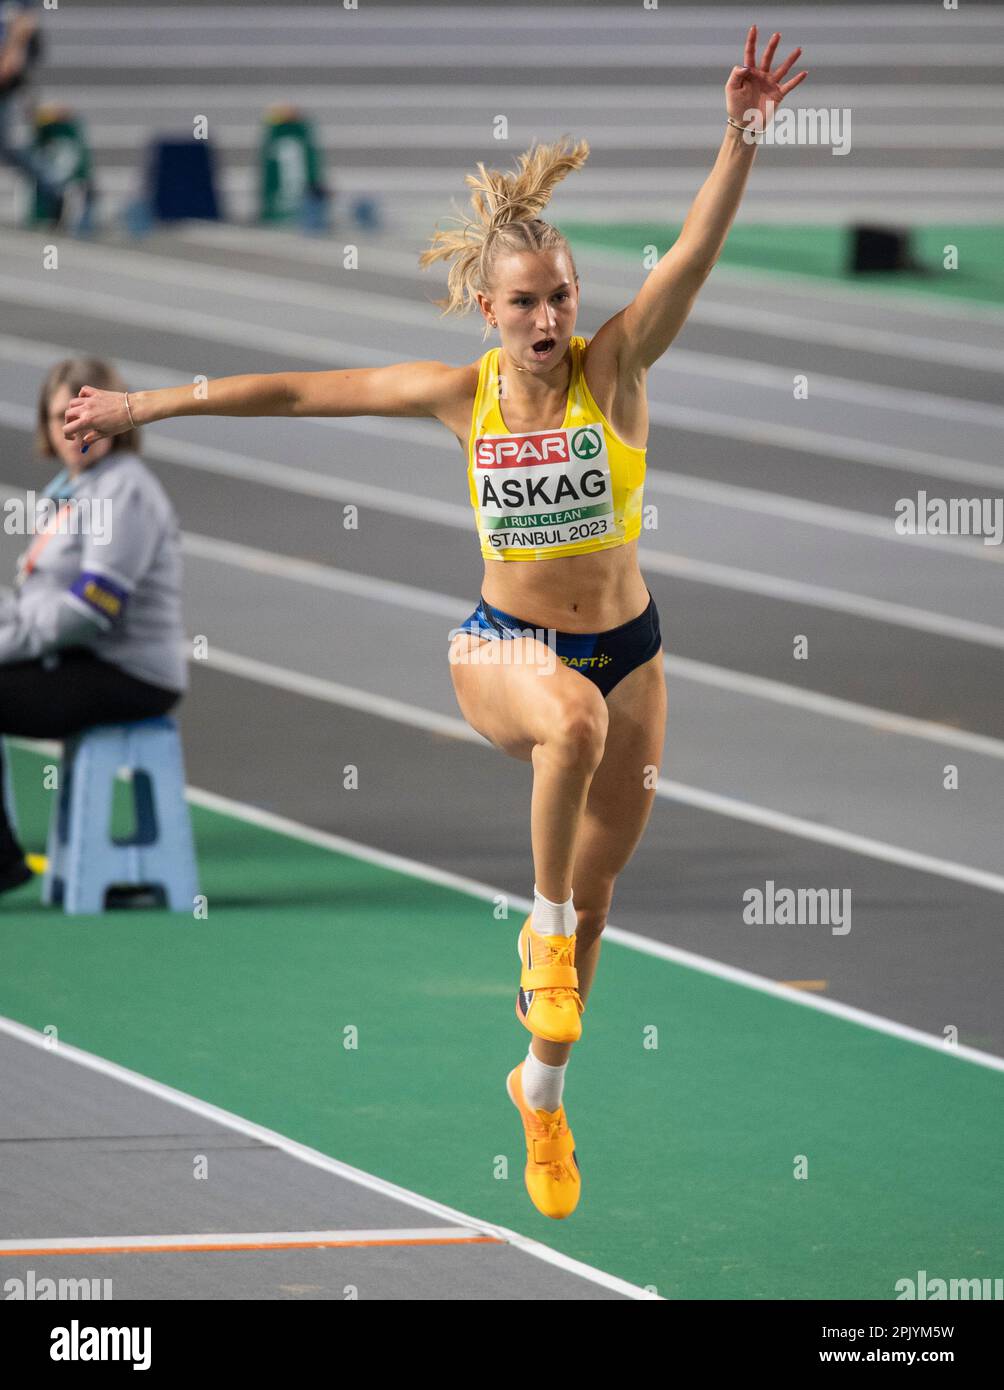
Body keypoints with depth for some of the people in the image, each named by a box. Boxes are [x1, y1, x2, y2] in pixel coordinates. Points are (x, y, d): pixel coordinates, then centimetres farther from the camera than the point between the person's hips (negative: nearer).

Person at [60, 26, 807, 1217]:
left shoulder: (616, 368, -11)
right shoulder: (461, 396, -8)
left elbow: (695, 254, -25)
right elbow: (292, 393, -2)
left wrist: (743, 138, -41)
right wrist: (141, 407, 1)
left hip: (626, 650, 2)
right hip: (503, 648, -2)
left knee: (595, 888, 10)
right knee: (574, 717, -39)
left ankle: (542, 1093, 33)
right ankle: (544, 930, -21)